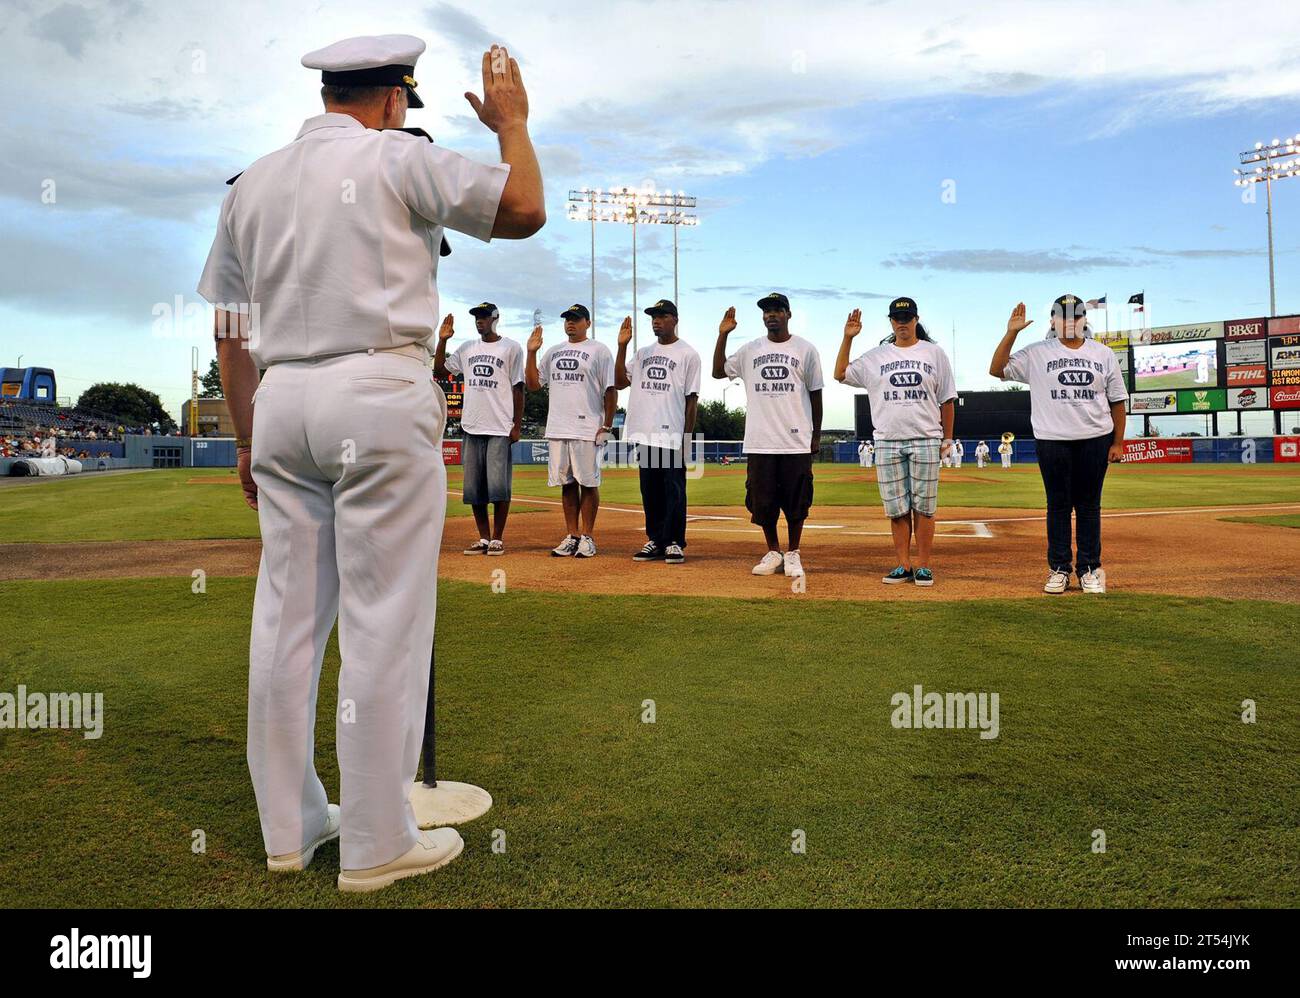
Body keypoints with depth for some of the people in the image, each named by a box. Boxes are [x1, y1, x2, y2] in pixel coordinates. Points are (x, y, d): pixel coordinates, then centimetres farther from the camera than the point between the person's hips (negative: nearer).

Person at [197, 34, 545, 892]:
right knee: (383, 620, -3)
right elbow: (525, 211, -1)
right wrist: (513, 121, 16)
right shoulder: (396, 156, 0)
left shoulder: (253, 183, 17)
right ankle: (376, 846, 5)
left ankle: (289, 827, 21)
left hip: (281, 403, 7)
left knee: (287, 614, 10)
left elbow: (231, 331, 17)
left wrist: (247, 440, 22)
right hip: (379, 397, -6)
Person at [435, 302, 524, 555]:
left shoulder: (511, 348, 1)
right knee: (473, 487, 6)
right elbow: (439, 370, 15)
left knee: (498, 486, -6)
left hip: (500, 429, -5)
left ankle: (498, 539, 4)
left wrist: (517, 426, -7)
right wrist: (442, 341, 4)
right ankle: (484, 538, 14)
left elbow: (518, 389, -2)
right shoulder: (467, 348, 15)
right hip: (471, 428, 5)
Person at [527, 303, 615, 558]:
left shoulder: (599, 351, 1)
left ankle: (586, 538, 4)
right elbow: (533, 384, 16)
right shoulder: (553, 352, 18)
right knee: (566, 483, 7)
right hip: (557, 430, 5)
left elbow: (610, 389, -3)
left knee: (588, 483, -2)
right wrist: (531, 352, 6)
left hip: (587, 430, -5)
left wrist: (607, 425, -10)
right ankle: (572, 537, 14)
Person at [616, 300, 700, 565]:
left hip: (673, 434, -6)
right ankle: (655, 541, 17)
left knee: (674, 490, -3)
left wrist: (687, 436, -9)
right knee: (650, 490, 9)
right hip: (645, 434, 6)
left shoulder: (687, 354, 0)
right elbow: (620, 382, 10)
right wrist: (622, 346, 3)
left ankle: (674, 543, 4)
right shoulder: (643, 353, 17)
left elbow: (691, 398, -3)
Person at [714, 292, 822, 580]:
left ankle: (793, 554, 16)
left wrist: (816, 435, 5)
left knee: (796, 502, 2)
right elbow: (718, 371, 13)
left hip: (796, 442, -2)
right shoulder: (750, 350, 10)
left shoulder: (805, 349, 4)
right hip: (759, 443, 2)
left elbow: (815, 393, 7)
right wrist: (722, 335, 4)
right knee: (762, 501, 5)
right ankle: (773, 553, 21)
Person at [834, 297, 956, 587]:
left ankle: (923, 566, 7)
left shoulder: (934, 353, 7)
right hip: (888, 443, 1)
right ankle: (904, 565, 12)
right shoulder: (875, 356, 10)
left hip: (926, 441, -1)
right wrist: (848, 338, 0)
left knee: (924, 507, 0)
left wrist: (947, 438, 4)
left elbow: (947, 399, 8)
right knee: (896, 508, 4)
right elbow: (840, 374, 6)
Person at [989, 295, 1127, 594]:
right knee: (1058, 505, 3)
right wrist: (1011, 333, -11)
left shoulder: (1103, 354, 9)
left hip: (1095, 440, 1)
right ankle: (1059, 569, 12)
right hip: (1052, 441, -1)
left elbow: (1117, 400, 10)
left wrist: (1118, 443, 5)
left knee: (1089, 505, 5)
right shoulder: (1037, 353, 4)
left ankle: (1089, 569, 14)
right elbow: (997, 369, -3)